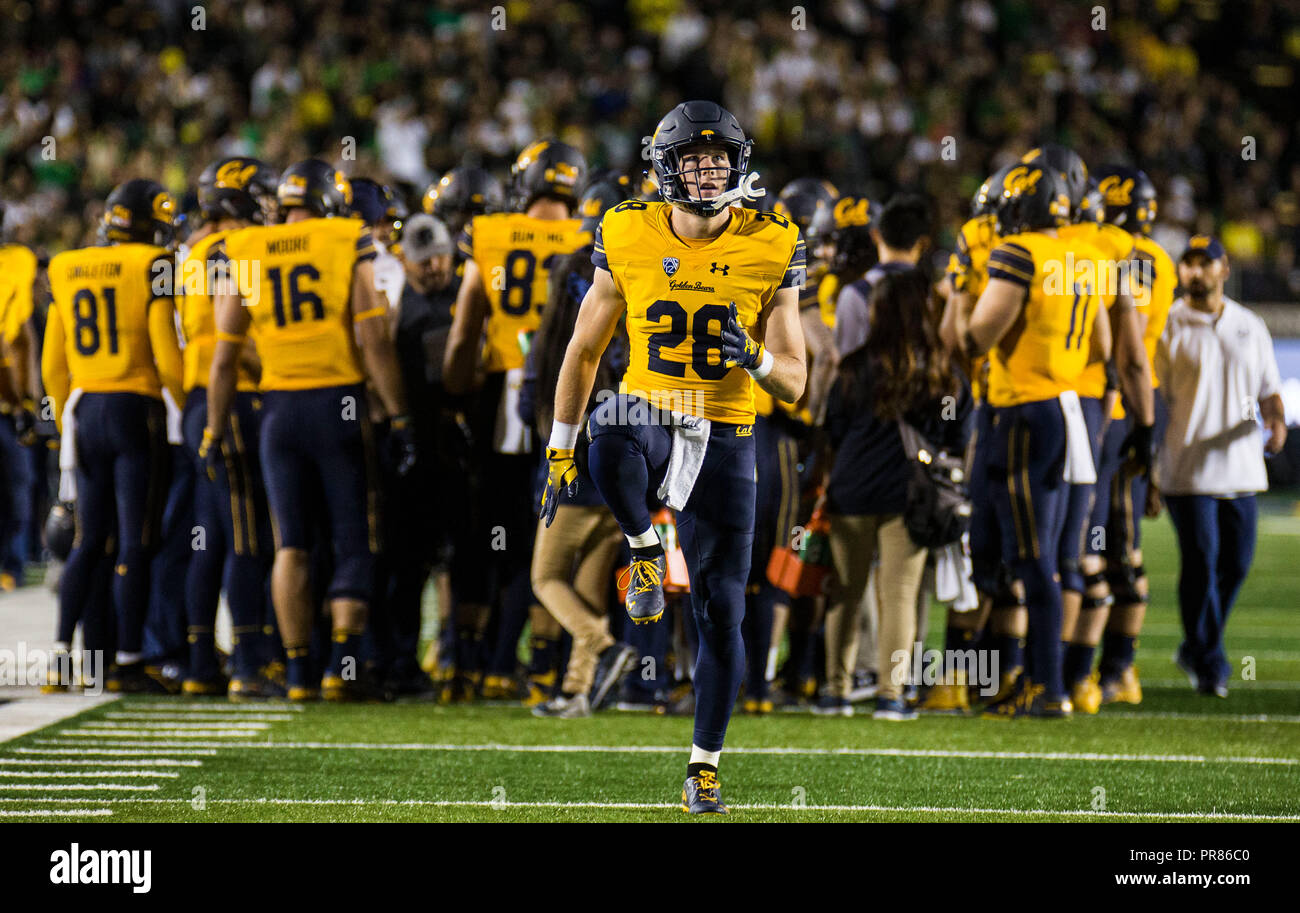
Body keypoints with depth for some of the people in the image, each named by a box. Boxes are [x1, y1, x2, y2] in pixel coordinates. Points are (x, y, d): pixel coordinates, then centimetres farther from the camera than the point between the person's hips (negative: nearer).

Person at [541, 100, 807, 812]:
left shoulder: (769, 251, -5)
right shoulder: (630, 240, -3)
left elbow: (794, 384, -2)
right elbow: (584, 351, 9)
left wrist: (754, 358, -24)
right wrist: (560, 448, 8)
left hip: (723, 441, 0)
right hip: (647, 419, 0)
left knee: (721, 614, -1)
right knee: (611, 435, -39)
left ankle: (704, 766, 15)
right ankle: (645, 551, -9)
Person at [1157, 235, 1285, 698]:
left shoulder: (1250, 326, 12)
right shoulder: (1167, 326, -1)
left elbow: (1269, 388, 16)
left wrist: (1276, 421, -7)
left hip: (1241, 467, 4)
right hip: (1188, 469, -4)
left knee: (1236, 564, 8)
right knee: (1200, 564, -7)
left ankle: (1196, 649, 26)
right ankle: (1209, 664, 2)